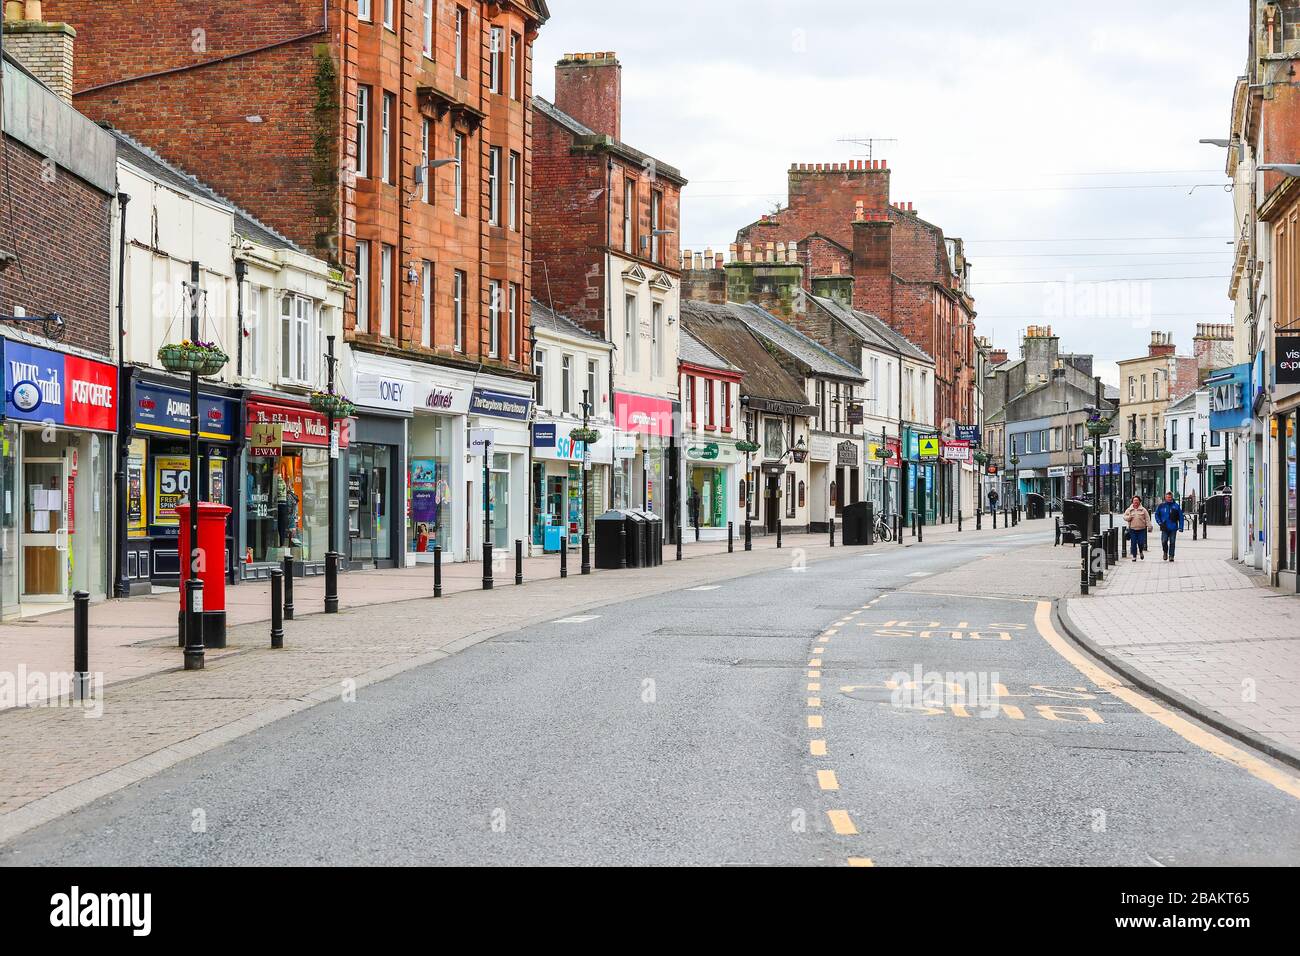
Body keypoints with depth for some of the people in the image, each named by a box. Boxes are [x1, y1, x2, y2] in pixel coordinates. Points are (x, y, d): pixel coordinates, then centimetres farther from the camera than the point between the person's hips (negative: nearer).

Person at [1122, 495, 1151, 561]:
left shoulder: (1143, 510, 3)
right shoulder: (1129, 510, 6)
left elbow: (1147, 519, 4)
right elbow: (1124, 517, 11)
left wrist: (1149, 526, -4)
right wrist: (1129, 517, -10)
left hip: (1141, 529, -1)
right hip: (1132, 529, 1)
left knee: (1141, 543, -4)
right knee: (1133, 543, -1)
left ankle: (1141, 552, 26)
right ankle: (1134, 556, 9)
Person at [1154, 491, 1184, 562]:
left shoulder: (1176, 506, 1)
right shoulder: (1161, 505, 3)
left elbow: (1180, 517, 2)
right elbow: (1157, 515, 11)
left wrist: (1181, 527, -4)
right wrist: (1160, 522, -3)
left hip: (1173, 528, 0)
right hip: (1164, 528, 0)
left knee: (1172, 542, 2)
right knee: (1164, 541, -7)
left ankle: (1171, 556, 11)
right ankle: (1165, 552, 19)